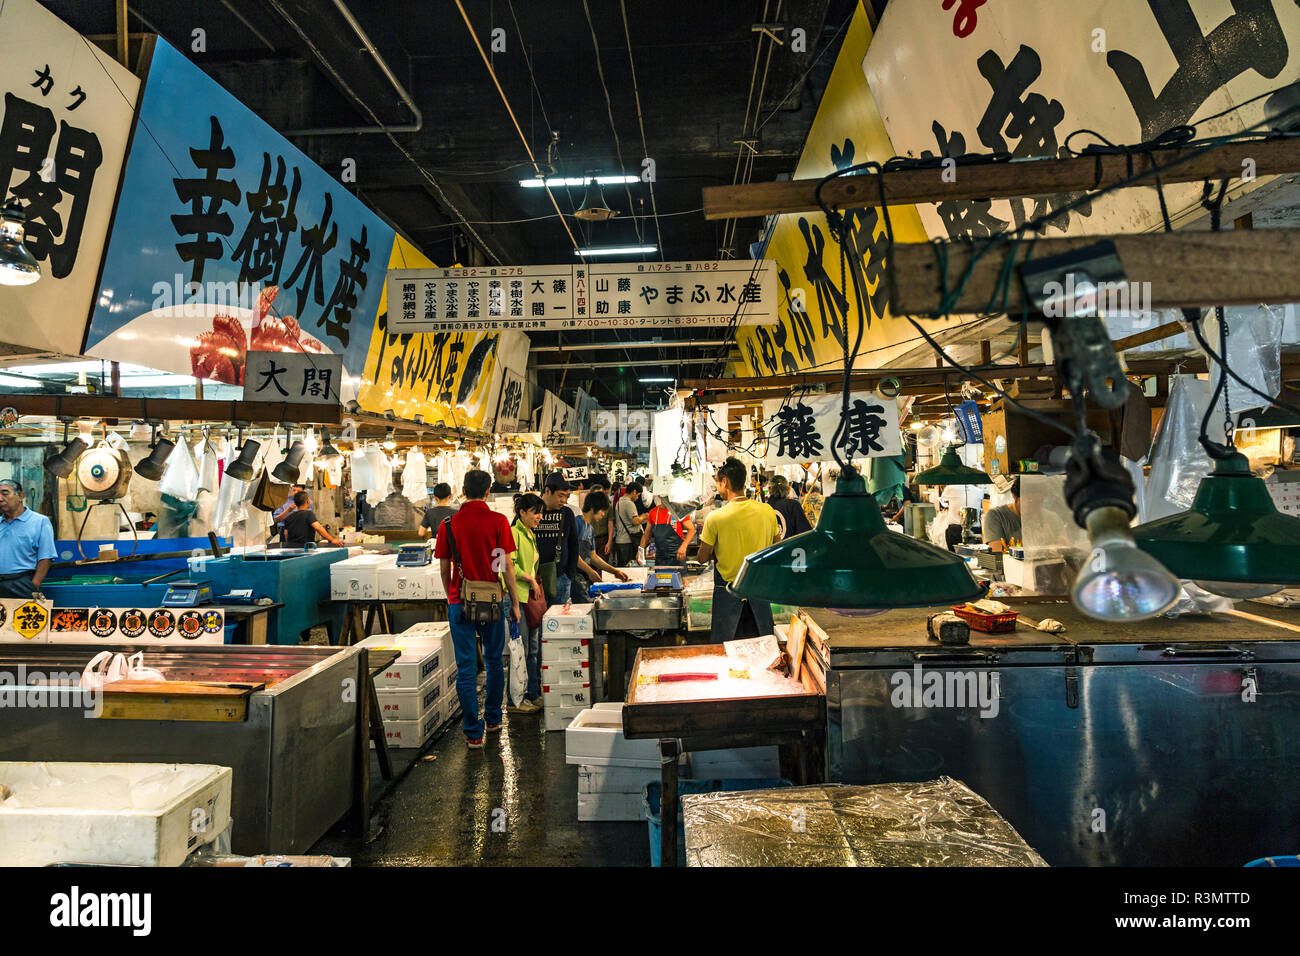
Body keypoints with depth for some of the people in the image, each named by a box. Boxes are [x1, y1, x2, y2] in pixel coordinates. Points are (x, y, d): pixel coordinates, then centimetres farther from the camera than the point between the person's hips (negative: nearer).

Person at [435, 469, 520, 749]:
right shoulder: (498, 521, -6)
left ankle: (474, 732, 7)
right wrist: (514, 603, 2)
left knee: (466, 668, 4)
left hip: (460, 601, 0)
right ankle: (493, 719, 32)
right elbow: (507, 566, -6)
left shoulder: (449, 524, -1)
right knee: (494, 662, 18)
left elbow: (444, 569, 4)